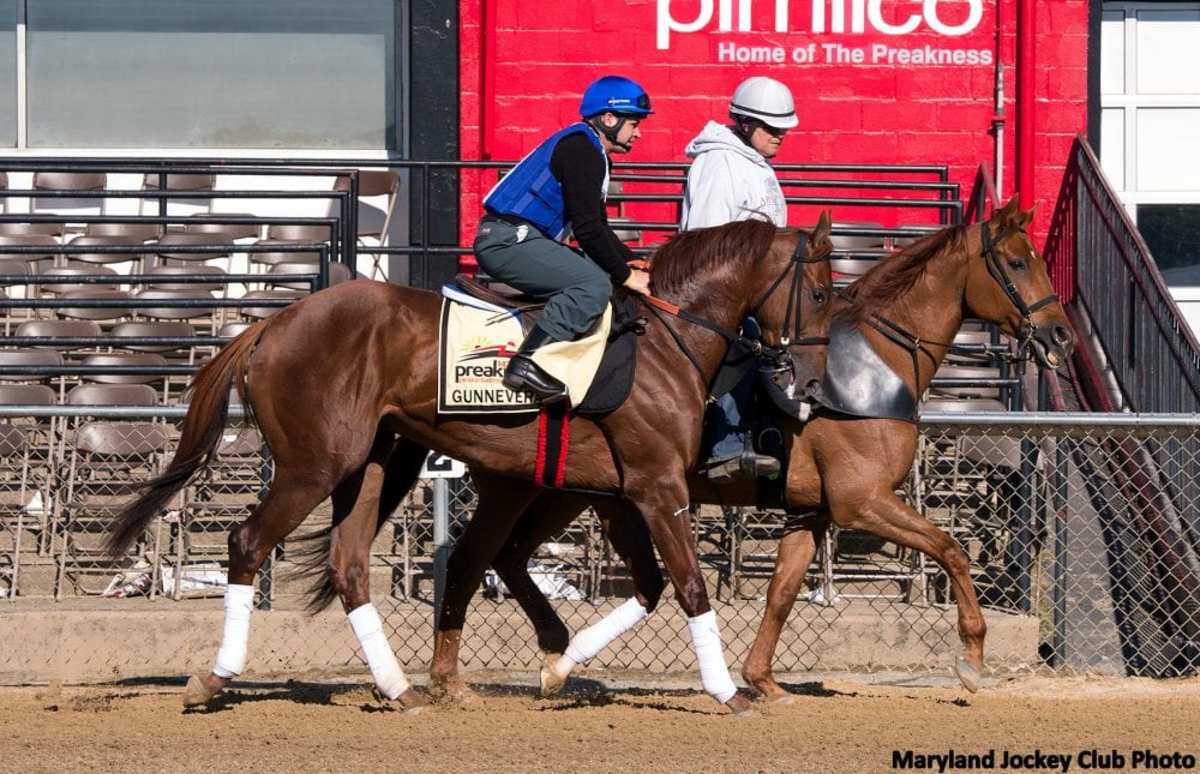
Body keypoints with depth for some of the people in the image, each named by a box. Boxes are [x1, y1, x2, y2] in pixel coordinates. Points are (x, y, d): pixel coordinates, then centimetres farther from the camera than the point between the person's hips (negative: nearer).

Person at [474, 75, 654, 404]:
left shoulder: (592, 153, 22)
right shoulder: (581, 149, -13)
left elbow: (598, 228, 27)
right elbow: (587, 229, -17)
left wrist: (633, 263, 14)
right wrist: (626, 275, -10)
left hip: (519, 241, 11)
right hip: (508, 239, -11)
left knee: (600, 271, 16)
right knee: (594, 283, -25)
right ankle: (529, 362, -32)